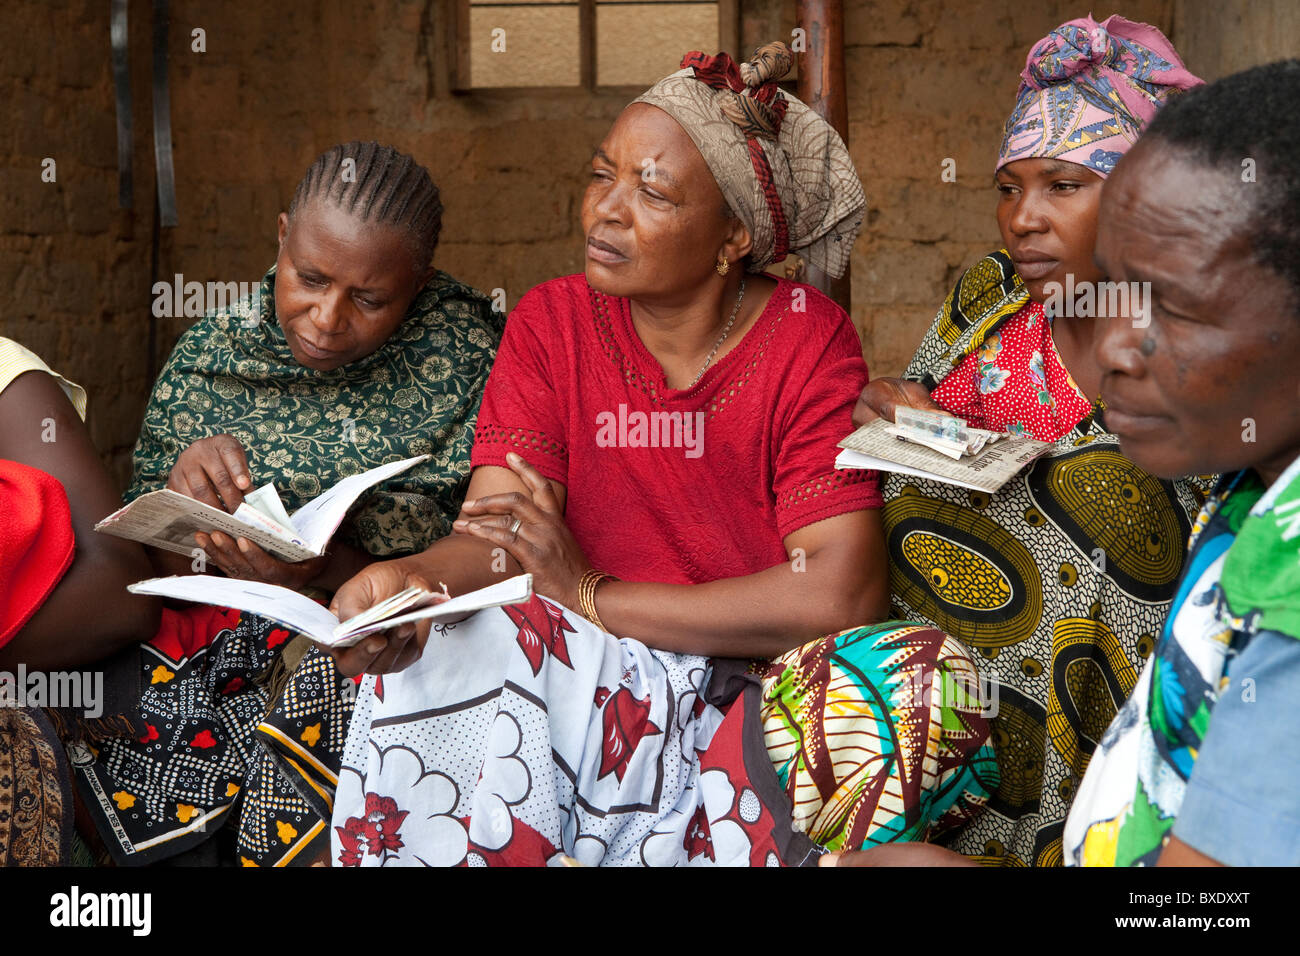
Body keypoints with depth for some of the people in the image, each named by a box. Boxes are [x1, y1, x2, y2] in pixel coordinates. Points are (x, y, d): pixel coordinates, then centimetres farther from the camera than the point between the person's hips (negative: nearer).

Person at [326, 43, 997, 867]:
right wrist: (414, 579, -33)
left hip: (754, 684, 0)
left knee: (925, 684, -31)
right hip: (580, 676, 1)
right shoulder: (550, 326, 2)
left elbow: (839, 591, -17)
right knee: (429, 652, -30)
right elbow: (492, 540, -7)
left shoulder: (808, 343, -7)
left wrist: (593, 596, -17)